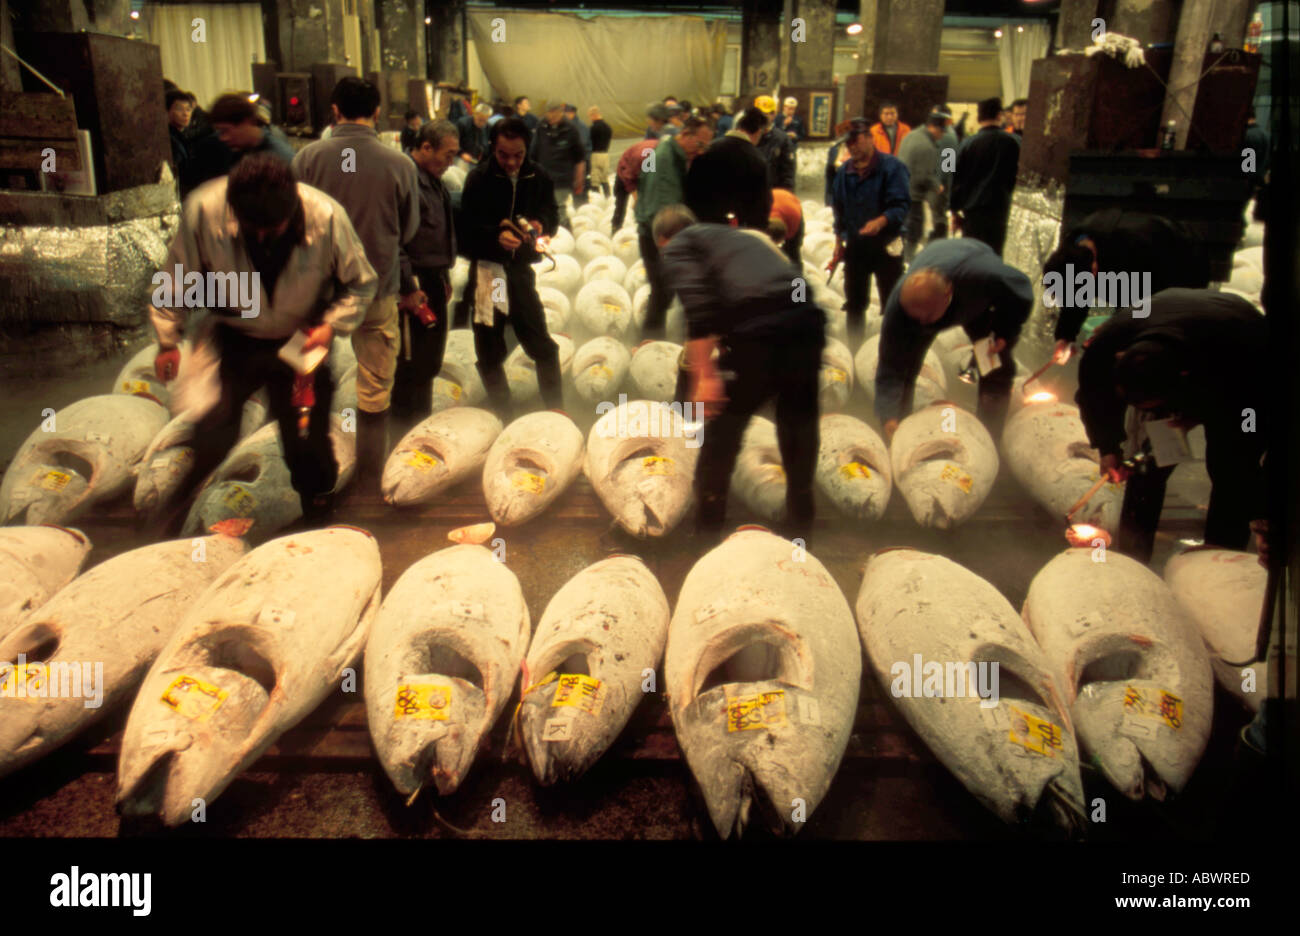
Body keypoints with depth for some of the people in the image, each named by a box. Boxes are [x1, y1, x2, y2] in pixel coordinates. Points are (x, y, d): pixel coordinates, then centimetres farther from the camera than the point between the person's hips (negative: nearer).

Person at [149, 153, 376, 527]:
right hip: (232, 338, 0)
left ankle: (317, 523, 32)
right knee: (211, 432, -9)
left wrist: (332, 324, -20)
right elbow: (176, 278, -6)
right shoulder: (203, 209, -22)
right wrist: (167, 340, -2)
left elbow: (360, 283, -6)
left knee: (309, 442, 8)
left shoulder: (328, 217, -23)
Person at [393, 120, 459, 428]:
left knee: (430, 361, 17)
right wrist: (408, 288, -21)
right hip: (415, 284, -10)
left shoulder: (434, 182, 14)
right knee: (411, 363, -3)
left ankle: (422, 420, 30)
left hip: (434, 280, 10)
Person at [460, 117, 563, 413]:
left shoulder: (538, 176, 1)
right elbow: (468, 229, -12)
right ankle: (502, 411, 20)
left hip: (522, 267, 2)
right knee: (489, 350, 5)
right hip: (488, 269, -2)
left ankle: (556, 409, 20)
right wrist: (496, 236, -30)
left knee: (541, 344, 8)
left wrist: (541, 224, -16)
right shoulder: (478, 178, -7)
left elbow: (552, 216, 7)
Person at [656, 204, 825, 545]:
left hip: (758, 331, -6)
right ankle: (800, 528, 37)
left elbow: (700, 304, -8)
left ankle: (707, 531, 23)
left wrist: (705, 375, -11)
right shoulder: (739, 235, 34)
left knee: (721, 431, 11)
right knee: (799, 426, 22)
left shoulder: (676, 248, 12)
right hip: (807, 321, 7)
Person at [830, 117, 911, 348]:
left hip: (886, 245, -5)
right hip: (854, 246, 5)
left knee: (891, 303, 1)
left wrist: (880, 221, -36)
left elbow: (901, 205, -18)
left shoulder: (891, 167, -12)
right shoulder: (844, 172, 6)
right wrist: (839, 240, 13)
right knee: (854, 303, 13)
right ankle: (854, 349, 25)